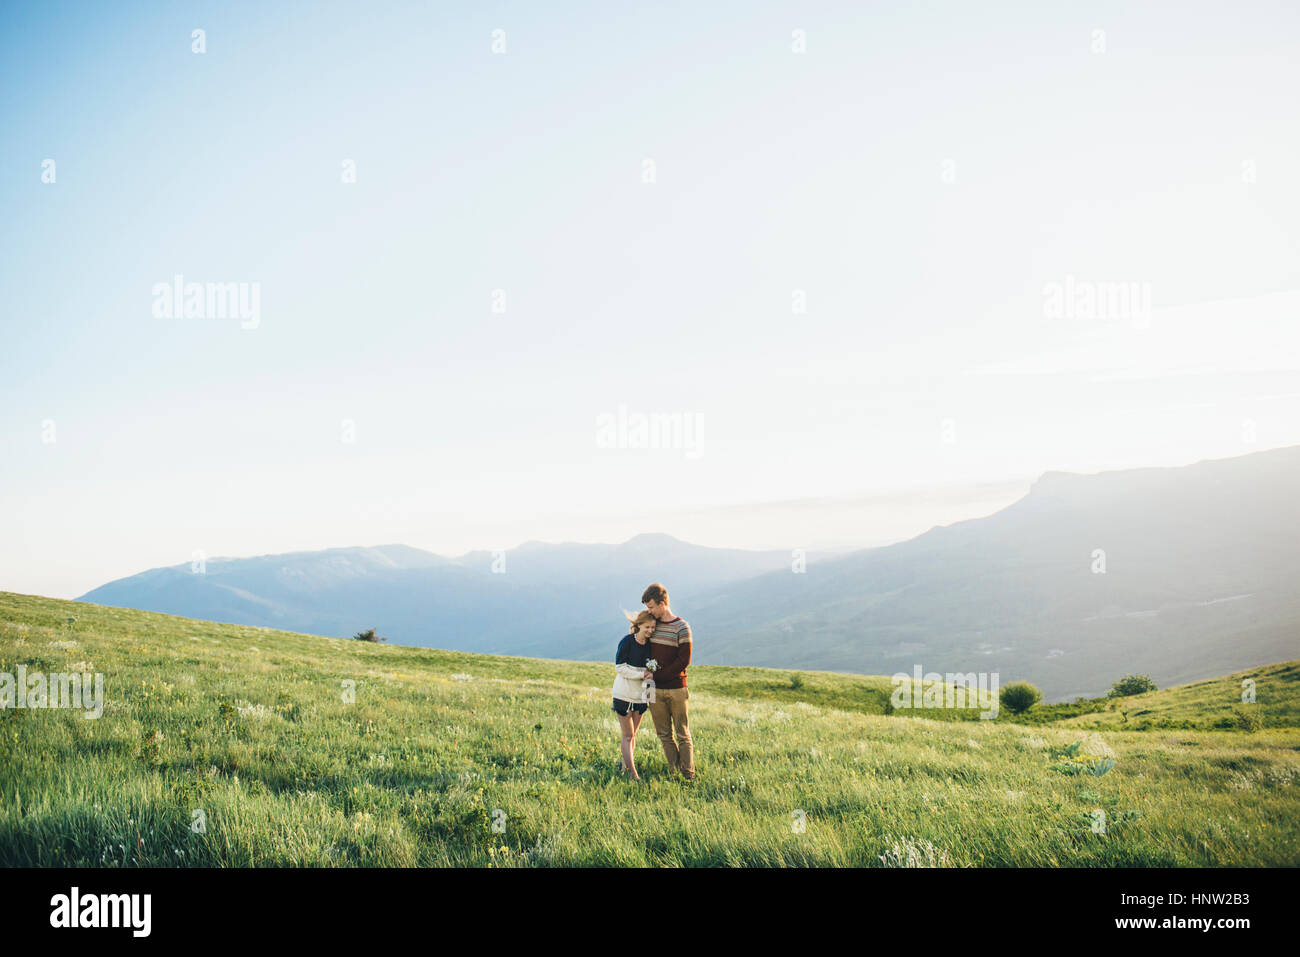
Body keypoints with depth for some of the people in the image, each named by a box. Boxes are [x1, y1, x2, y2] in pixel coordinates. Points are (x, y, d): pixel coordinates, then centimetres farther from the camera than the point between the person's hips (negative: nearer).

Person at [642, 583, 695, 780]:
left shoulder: (682, 627, -7)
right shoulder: (653, 624, 9)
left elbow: (684, 660, -11)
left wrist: (658, 675, -12)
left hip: (676, 689, -5)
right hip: (655, 690, 5)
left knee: (683, 735, 1)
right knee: (664, 734, 6)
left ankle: (688, 776, 5)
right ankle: (673, 772, 13)